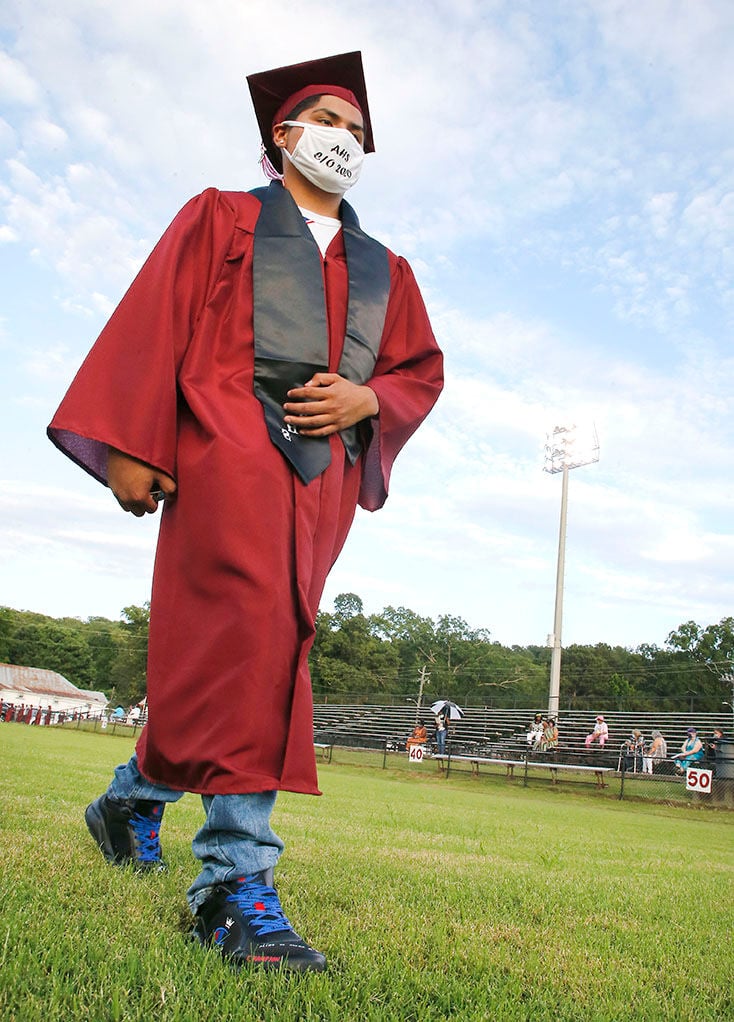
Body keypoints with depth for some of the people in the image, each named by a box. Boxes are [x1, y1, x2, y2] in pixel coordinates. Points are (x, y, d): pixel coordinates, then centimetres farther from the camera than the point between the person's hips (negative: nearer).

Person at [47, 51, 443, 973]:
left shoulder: (382, 268, 26)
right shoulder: (223, 218, 14)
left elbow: (422, 369, 23)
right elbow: (154, 323, 3)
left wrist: (365, 399, -1)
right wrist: (131, 446, -9)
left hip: (322, 474, 5)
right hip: (227, 448, -4)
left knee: (216, 655, 5)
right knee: (246, 639, -18)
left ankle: (134, 795, 28)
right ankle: (237, 880, -14)